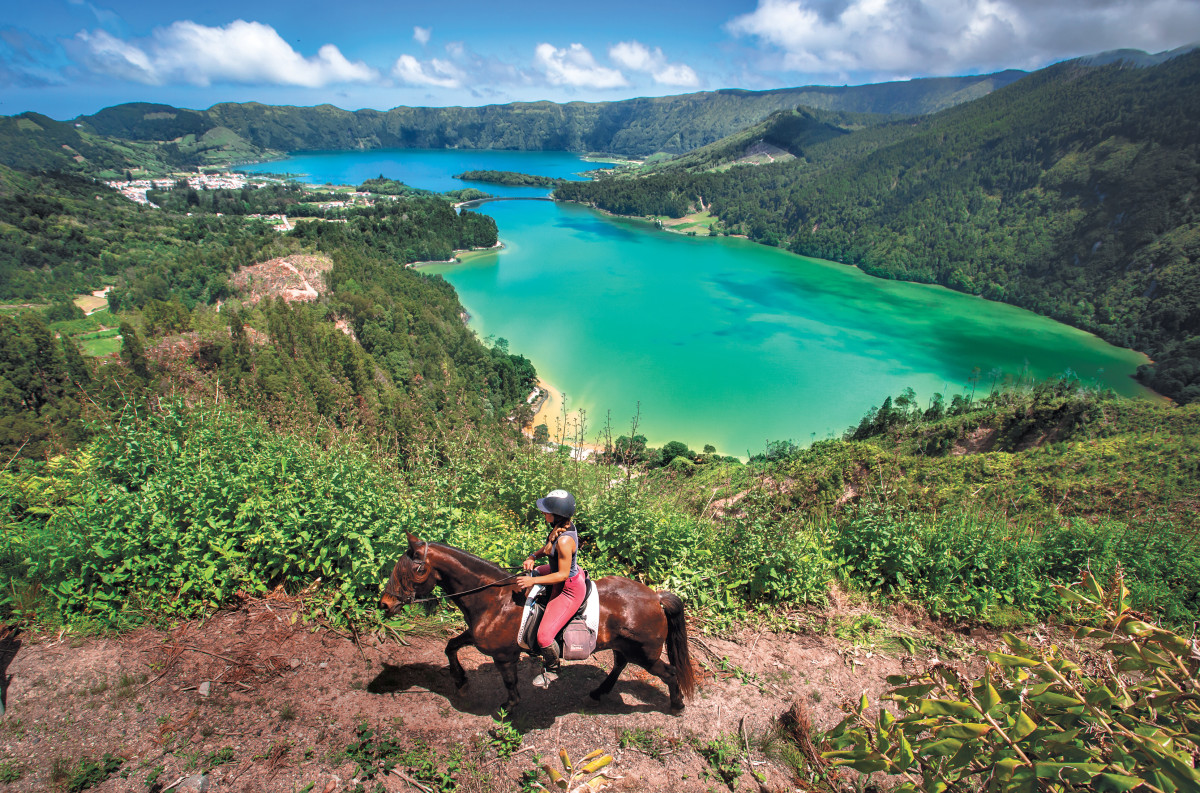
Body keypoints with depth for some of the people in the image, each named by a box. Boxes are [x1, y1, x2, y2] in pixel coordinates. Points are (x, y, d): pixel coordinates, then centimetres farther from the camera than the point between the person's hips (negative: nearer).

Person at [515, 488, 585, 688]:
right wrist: (533, 556, -6)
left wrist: (533, 581, -26)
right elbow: (550, 546, 10)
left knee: (544, 637, -8)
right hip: (570, 573, 10)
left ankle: (552, 671, 22)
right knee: (531, 572, 31)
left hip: (569, 590, -10)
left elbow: (562, 575, -28)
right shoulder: (563, 526, -9)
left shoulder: (564, 540, -36)